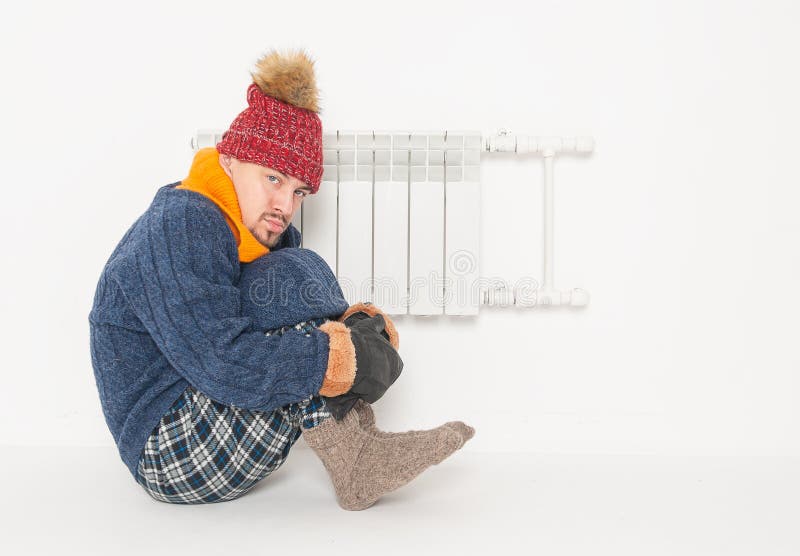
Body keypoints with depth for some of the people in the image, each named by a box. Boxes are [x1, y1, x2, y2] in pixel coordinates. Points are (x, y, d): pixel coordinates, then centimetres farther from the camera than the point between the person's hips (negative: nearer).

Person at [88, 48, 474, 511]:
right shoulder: (179, 227, -21)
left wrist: (363, 325, -16)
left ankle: (362, 444, -10)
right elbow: (224, 364, -33)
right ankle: (357, 466, -16)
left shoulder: (270, 235, 6)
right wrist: (349, 357, -28)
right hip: (174, 455, -9)